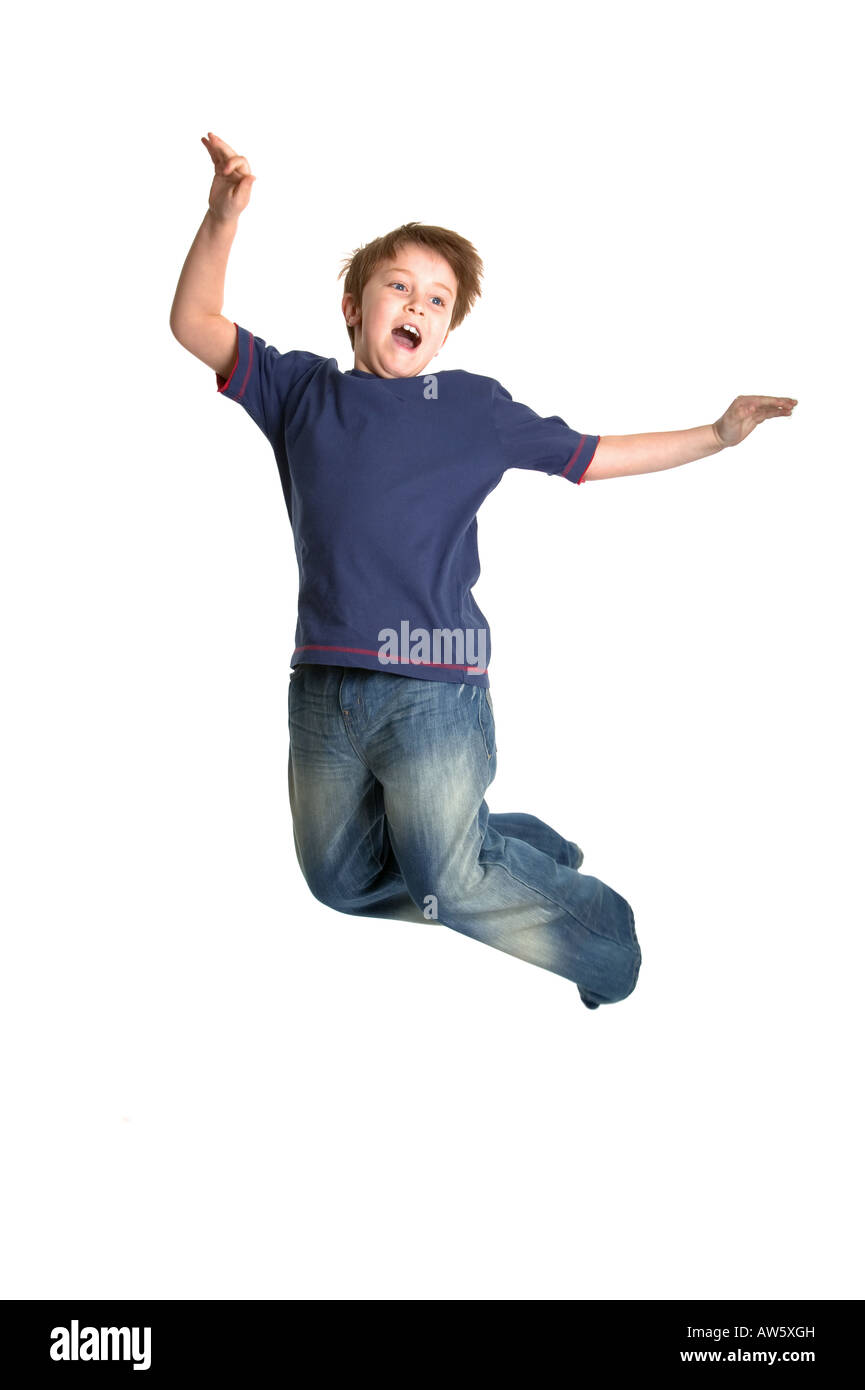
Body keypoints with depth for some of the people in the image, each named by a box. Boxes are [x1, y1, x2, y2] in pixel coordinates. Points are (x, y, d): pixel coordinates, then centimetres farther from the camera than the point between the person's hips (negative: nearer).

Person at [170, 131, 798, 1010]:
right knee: (340, 880, 15)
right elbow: (195, 323, 8)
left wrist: (718, 434, 12)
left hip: (432, 688, -4)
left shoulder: (474, 407, 7)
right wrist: (224, 217, -6)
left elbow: (592, 458, 14)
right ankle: (505, 844, 34)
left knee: (448, 888, -2)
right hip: (322, 688, 4)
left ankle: (614, 948, 22)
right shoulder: (303, 390, 11)